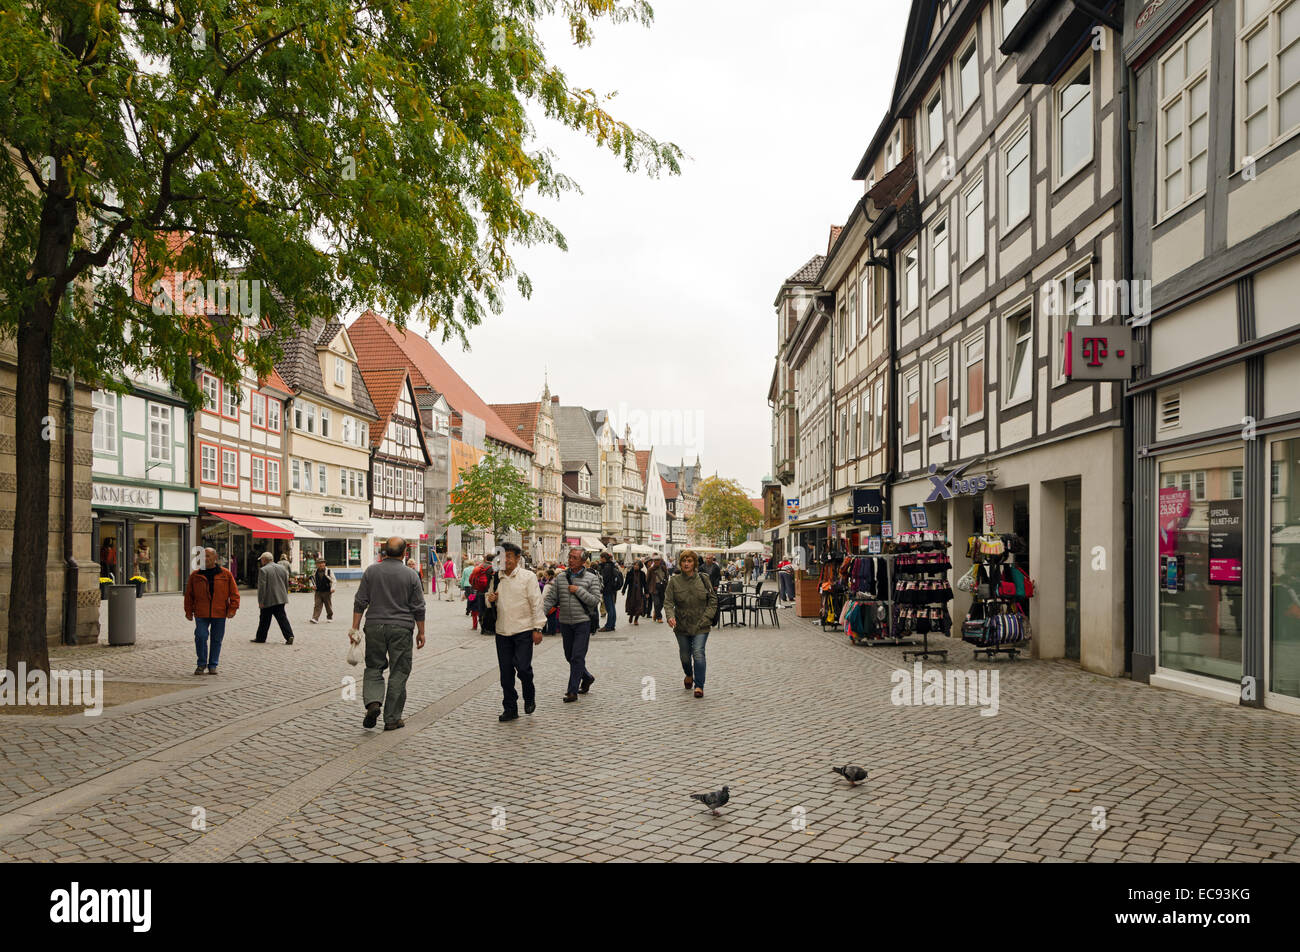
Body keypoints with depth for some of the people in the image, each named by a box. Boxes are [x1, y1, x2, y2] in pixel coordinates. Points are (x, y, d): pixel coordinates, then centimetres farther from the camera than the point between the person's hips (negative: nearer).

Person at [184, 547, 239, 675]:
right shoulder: (195, 575, 6)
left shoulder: (226, 574, 4)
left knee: (216, 639, 6)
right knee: (201, 637, -10)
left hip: (219, 614, 0)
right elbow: (189, 595, 12)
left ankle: (213, 665, 18)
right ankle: (202, 664, 8)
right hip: (201, 614, 0)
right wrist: (188, 611, 8)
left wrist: (232, 609, -4)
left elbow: (234, 593, 5)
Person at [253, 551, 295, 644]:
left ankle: (260, 638, 19)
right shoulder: (282, 568, 9)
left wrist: (260, 601, -12)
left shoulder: (263, 570, -11)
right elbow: (286, 584, 14)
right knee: (282, 618, 4)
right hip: (280, 598, 5)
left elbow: (261, 587, -15)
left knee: (264, 620, 8)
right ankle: (289, 636, -7)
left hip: (268, 600, -5)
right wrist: (285, 595, 22)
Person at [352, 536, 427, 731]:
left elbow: (360, 602, 1)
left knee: (373, 668, 15)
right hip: (401, 628, -1)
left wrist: (355, 627, 7)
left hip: (374, 627, 2)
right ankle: (392, 719, 9)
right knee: (398, 673, 6)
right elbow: (418, 608, 0)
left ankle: (373, 702, -9)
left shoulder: (371, 571, 1)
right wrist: (421, 632, 9)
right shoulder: (411, 575, -3)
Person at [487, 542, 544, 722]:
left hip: (523, 630, -4)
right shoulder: (496, 578, 10)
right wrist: (490, 600, -4)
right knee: (506, 672, 6)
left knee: (523, 668, -11)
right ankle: (510, 708, 17)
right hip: (502, 632, 4)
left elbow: (536, 603, -5)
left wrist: (537, 628, -10)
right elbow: (492, 604, 21)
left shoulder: (528, 577, -3)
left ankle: (529, 697, 16)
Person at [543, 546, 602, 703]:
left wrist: (578, 590, -16)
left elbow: (595, 601, -10)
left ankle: (572, 691, 0)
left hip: (583, 622, -4)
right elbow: (550, 598, 3)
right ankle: (587, 678, 37)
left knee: (577, 657, -6)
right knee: (569, 656, 14)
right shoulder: (560, 577, 5)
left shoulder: (591, 578, -4)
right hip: (565, 622, 4)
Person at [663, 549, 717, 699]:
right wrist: (670, 616, -25)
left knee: (698, 653, -15)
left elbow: (713, 600, 2)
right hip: (681, 626, 1)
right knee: (685, 655, 13)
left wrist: (706, 617, -8)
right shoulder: (674, 581, -2)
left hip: (700, 626, -1)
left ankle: (699, 686, -7)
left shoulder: (703, 579, -1)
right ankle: (689, 675, 44)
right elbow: (668, 602, -7)